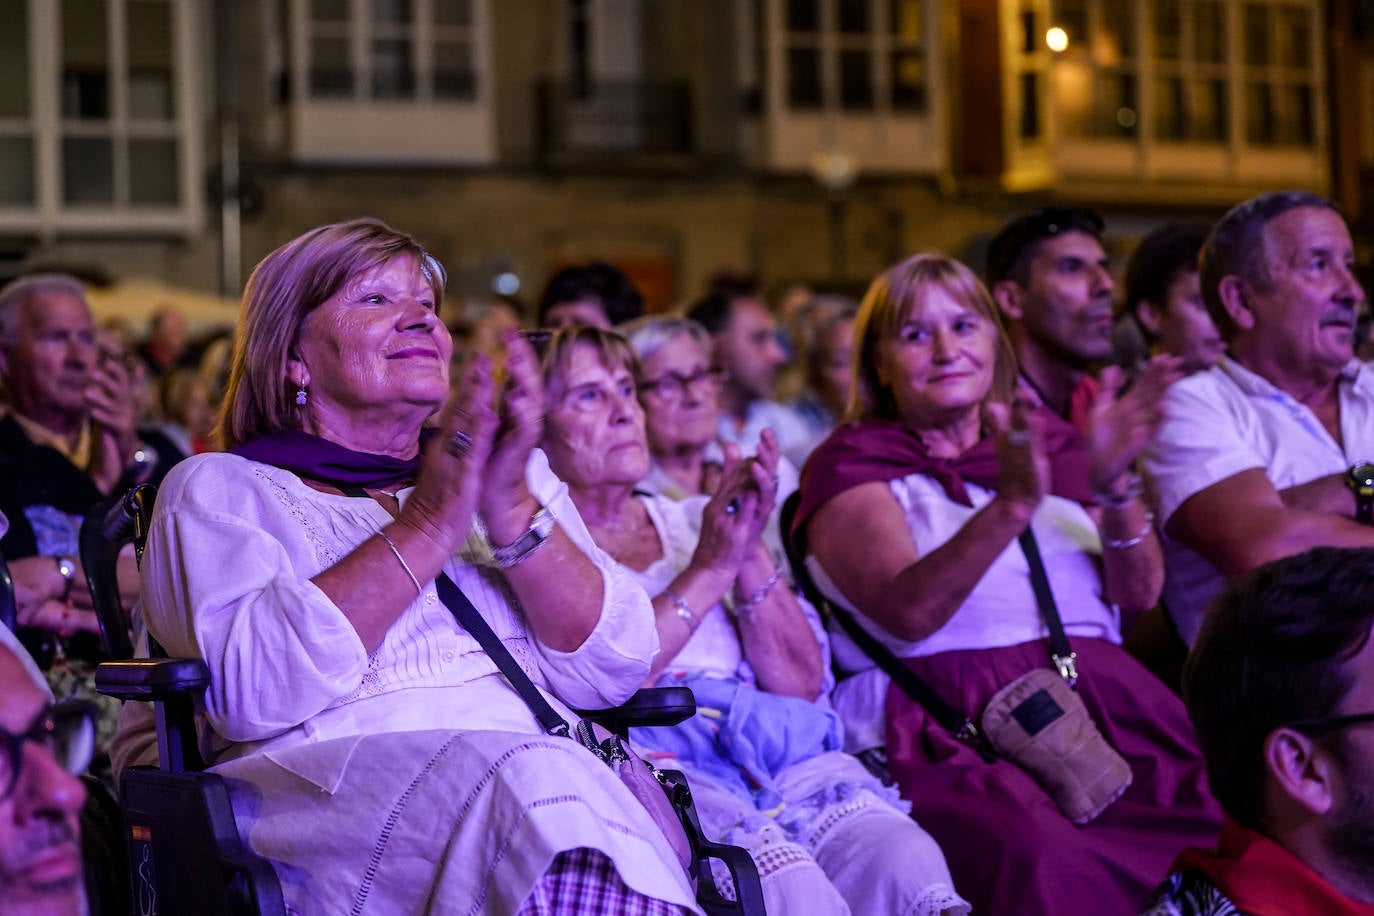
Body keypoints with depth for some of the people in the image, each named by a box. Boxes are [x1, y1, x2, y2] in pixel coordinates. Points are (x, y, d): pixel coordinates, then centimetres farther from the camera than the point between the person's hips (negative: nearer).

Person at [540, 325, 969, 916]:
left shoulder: (693, 521, 24)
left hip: (790, 761, 4)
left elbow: (803, 682, 14)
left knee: (905, 864, -29)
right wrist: (708, 570, -8)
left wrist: (750, 557, -1)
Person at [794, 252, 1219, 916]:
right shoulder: (850, 463, 10)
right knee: (1042, 859, -37)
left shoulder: (1051, 443, 24)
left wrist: (1115, 486, -7)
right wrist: (1012, 505, -23)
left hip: (1098, 693, 4)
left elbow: (1139, 594, 11)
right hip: (947, 724, -4)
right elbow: (909, 612, -10)